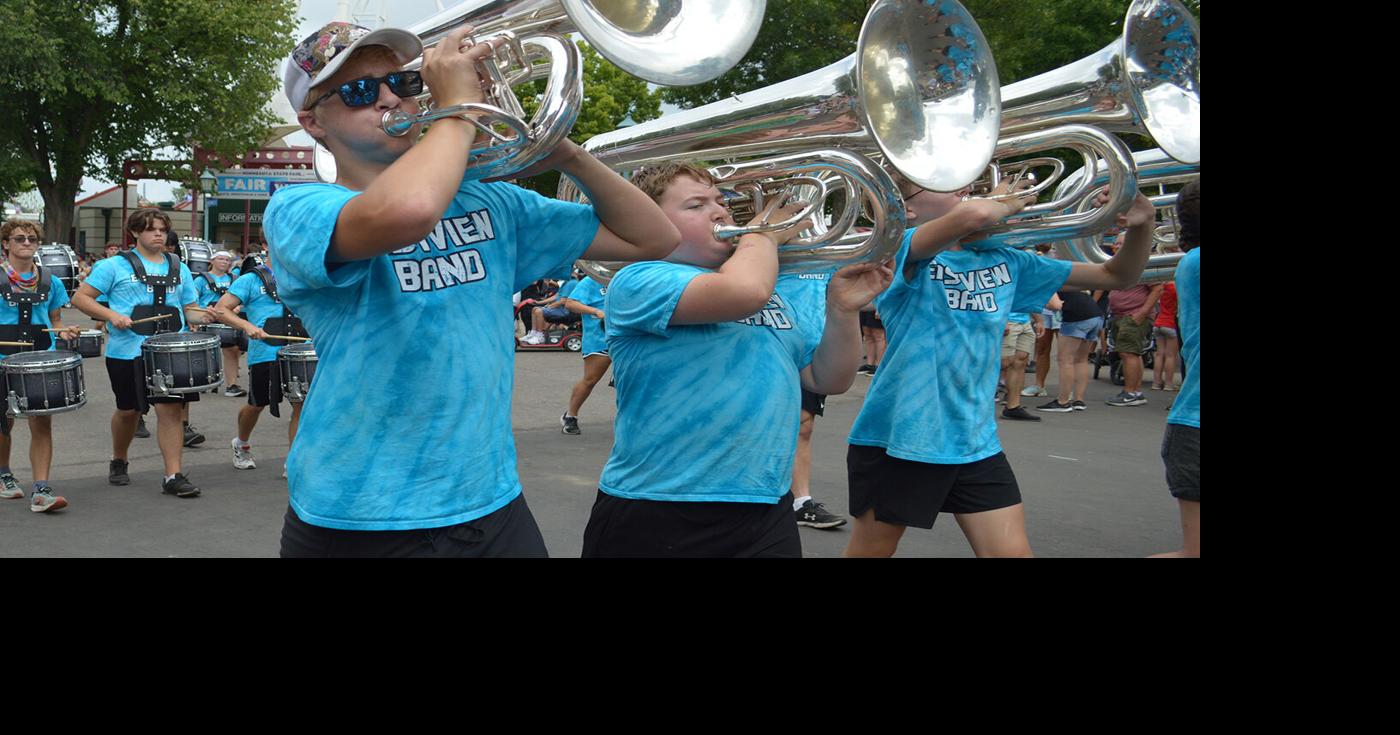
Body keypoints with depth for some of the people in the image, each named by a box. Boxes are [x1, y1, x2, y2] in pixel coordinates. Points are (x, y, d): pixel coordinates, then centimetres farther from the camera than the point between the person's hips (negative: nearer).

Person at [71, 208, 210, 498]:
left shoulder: (179, 268, 13)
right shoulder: (115, 266, 1)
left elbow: (188, 309, 16)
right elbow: (80, 297, -1)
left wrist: (202, 316, -7)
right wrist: (112, 315, -16)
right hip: (128, 352, -2)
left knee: (171, 409, -6)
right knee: (129, 410, 11)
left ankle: (173, 476, -4)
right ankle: (119, 462, 36)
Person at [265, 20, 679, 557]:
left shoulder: (489, 202, 8)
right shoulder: (297, 209, -8)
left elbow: (652, 239, 9)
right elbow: (408, 211, -32)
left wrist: (565, 157, -5)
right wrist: (458, 106, -16)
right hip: (362, 527, -4)